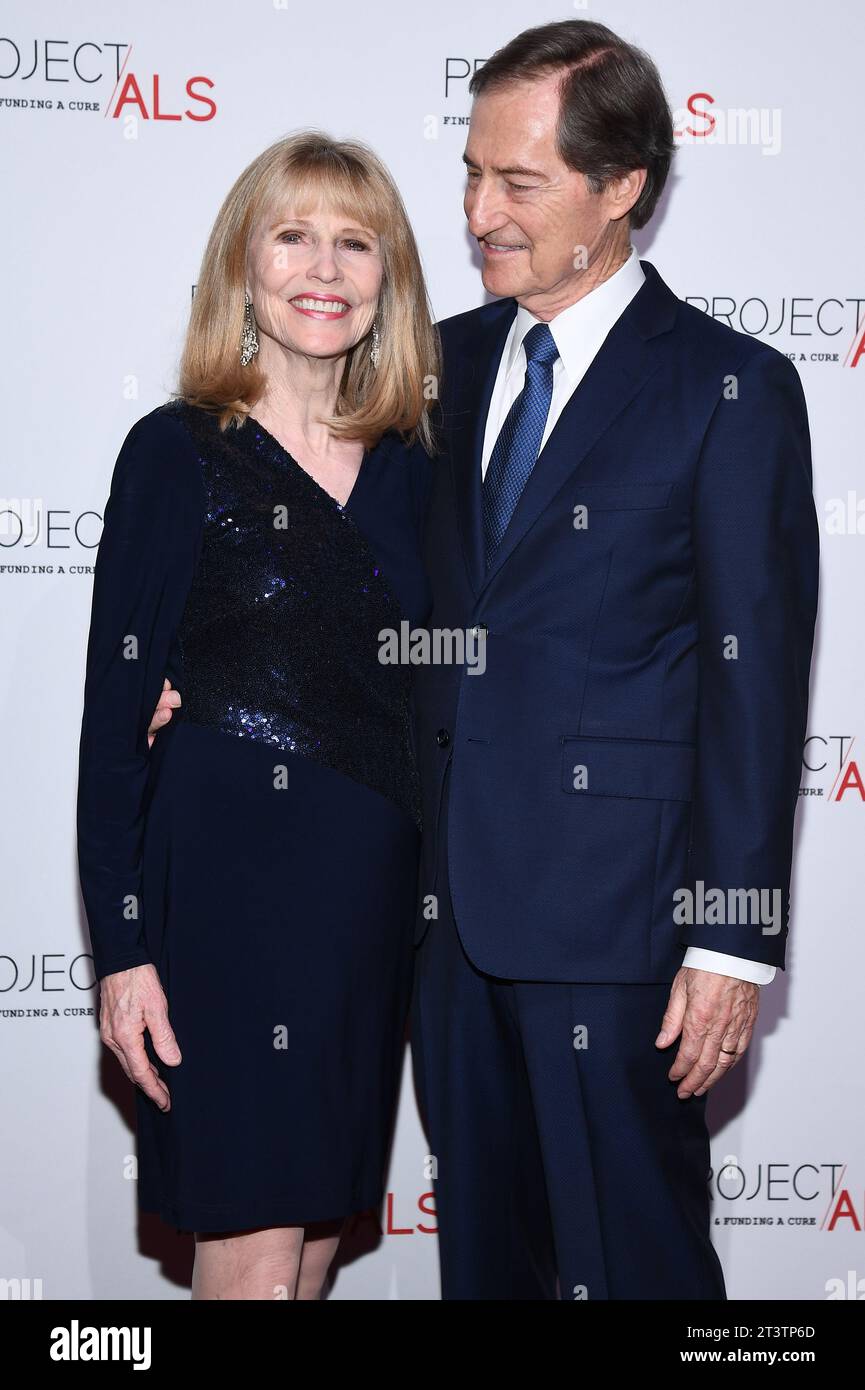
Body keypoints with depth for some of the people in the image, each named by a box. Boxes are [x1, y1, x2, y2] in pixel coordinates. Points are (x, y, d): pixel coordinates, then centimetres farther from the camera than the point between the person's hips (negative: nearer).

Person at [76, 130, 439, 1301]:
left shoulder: (412, 468, 8)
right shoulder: (176, 454, -5)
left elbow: (430, 696, 13)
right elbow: (117, 710, -6)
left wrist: (438, 896, 3)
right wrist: (123, 948, -10)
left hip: (372, 894, 5)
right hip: (224, 883, -5)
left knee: (321, 1226, 12)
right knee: (255, 1255, -3)